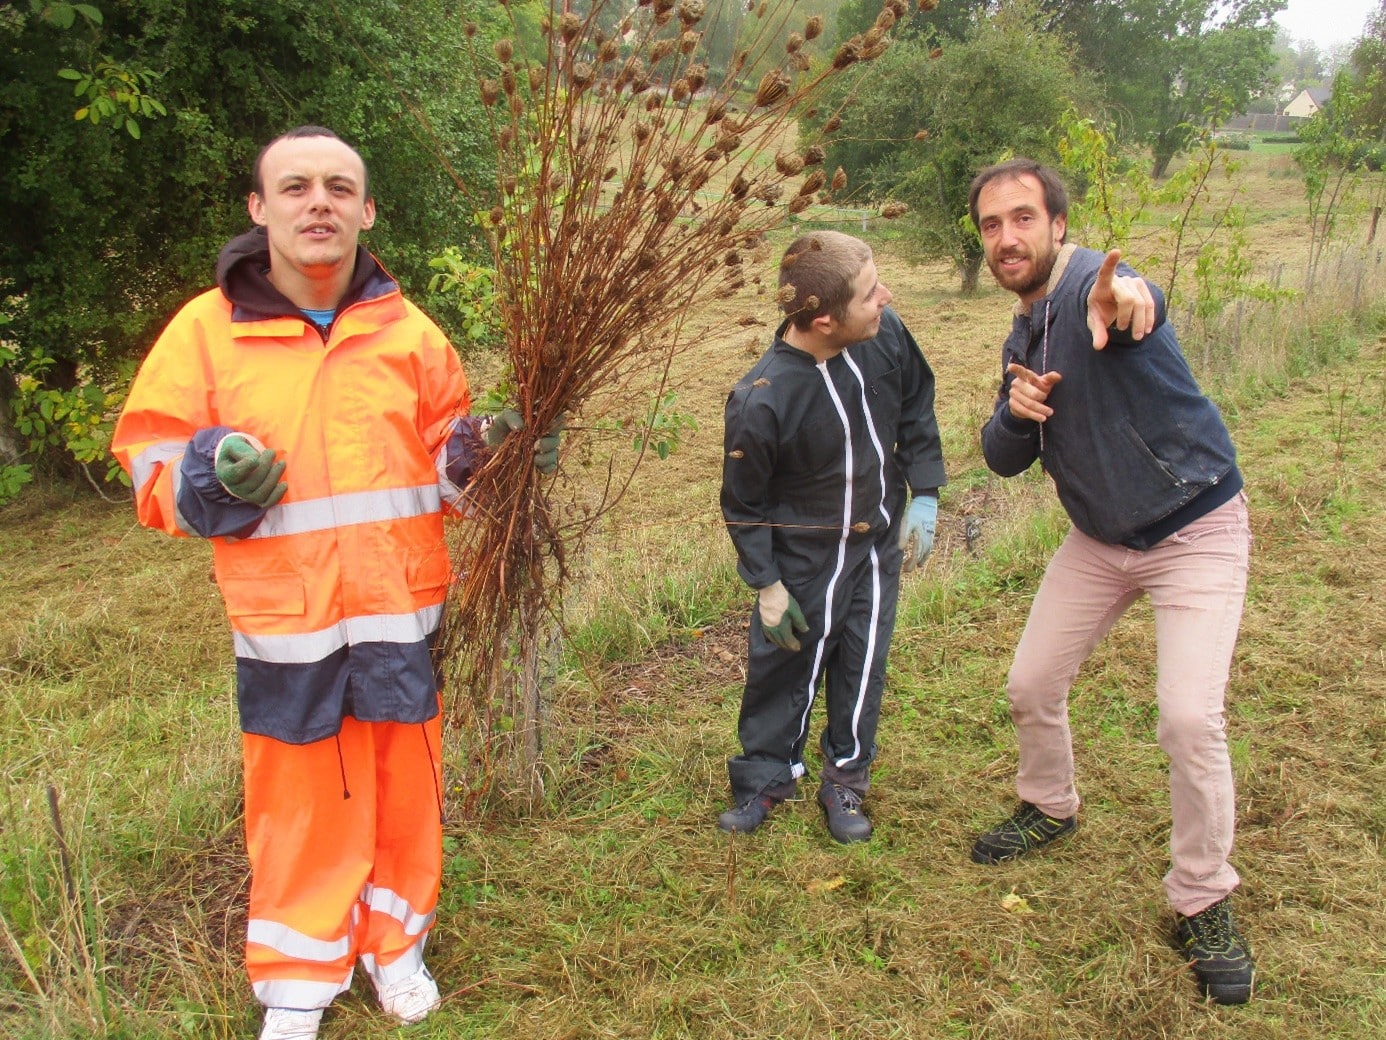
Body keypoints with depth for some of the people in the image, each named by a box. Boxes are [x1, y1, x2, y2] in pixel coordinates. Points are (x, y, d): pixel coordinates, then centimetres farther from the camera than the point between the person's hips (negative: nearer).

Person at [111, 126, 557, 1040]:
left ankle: (396, 944, 38)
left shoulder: (407, 329, 3)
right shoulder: (208, 328, -3)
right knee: (299, 800, 10)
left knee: (405, 785, 14)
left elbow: (443, 451, 13)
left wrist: (487, 452, -8)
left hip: (402, 610, 2)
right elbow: (150, 460, 1)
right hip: (284, 618, -2)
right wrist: (208, 475, -20)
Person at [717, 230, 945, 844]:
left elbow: (917, 407, 4)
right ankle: (764, 777, 34)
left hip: (879, 544, 4)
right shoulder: (761, 400, -29)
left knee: (863, 666, 13)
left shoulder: (885, 334, -16)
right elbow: (743, 503, -14)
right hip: (805, 559, -4)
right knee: (785, 665, 11)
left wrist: (925, 495, 1)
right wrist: (766, 586, -10)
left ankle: (845, 781, 32)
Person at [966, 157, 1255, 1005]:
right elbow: (1004, 460, 7)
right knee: (1031, 687, 11)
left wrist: (1125, 299, -74)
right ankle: (1051, 809, 42)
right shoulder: (1022, 339, 4)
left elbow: (1132, 300, -49)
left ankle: (1205, 905, 5)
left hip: (1196, 530, -7)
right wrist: (1015, 413, -16)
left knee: (1191, 720, -17)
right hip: (1100, 539, 8)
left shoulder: (1096, 283, -22)